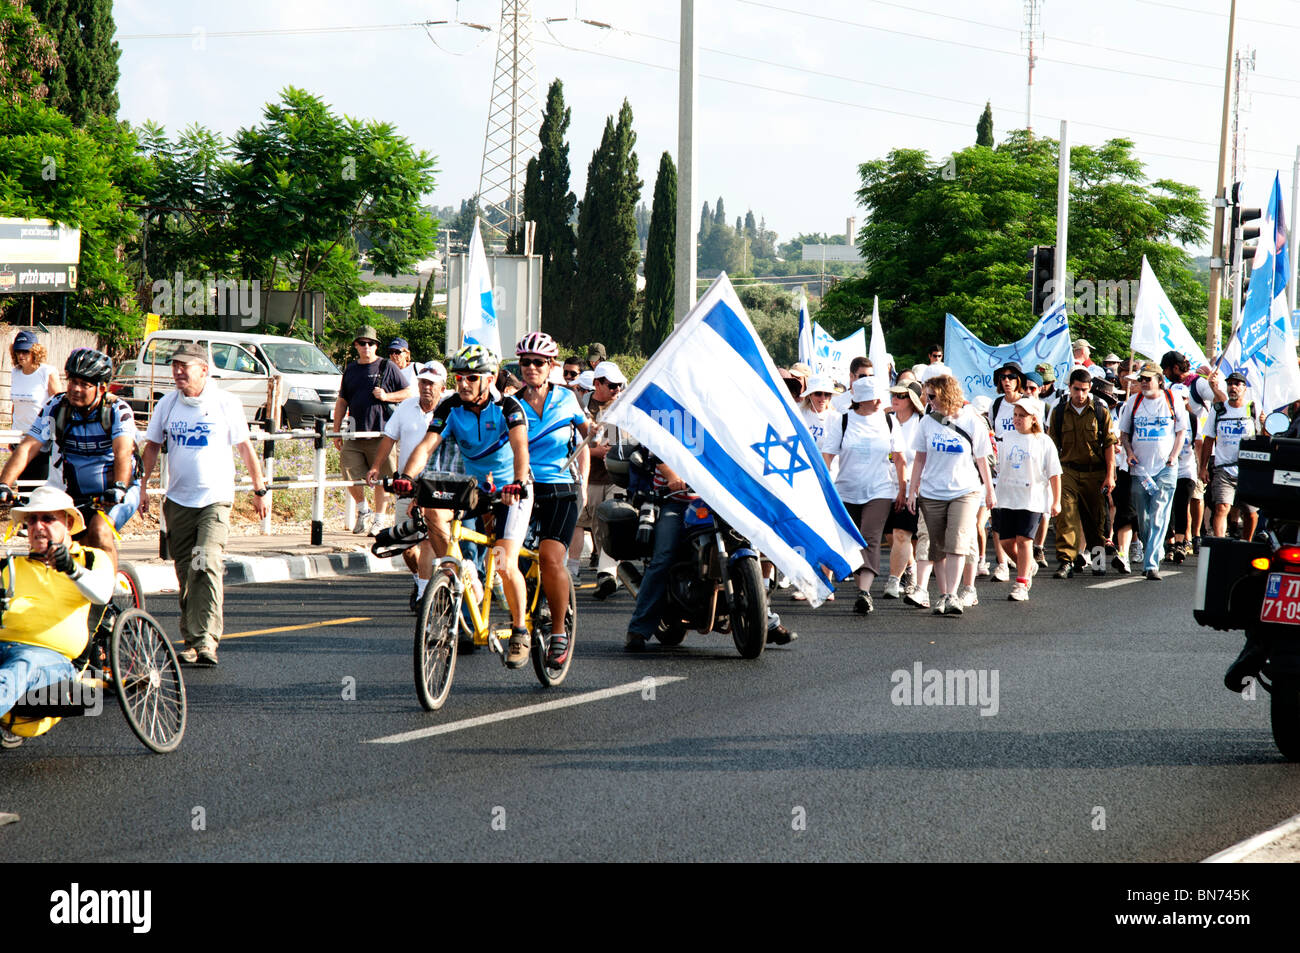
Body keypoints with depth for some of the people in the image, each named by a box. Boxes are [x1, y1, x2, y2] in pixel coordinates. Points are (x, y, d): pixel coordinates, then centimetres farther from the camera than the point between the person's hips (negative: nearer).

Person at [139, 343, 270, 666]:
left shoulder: (226, 402, -3)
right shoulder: (167, 404, 5)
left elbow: (244, 447, 4)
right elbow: (152, 446, 13)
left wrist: (260, 489, 8)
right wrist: (142, 488, 6)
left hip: (215, 499, -4)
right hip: (178, 502, 4)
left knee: (207, 566, -19)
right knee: (185, 574, 8)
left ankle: (206, 641, -22)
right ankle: (190, 641, 18)